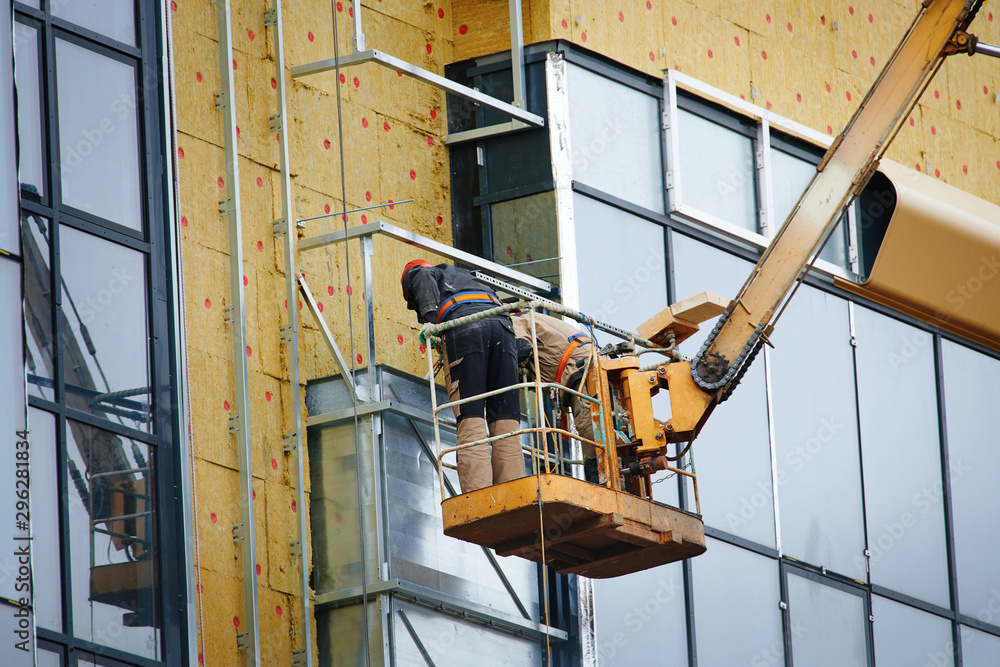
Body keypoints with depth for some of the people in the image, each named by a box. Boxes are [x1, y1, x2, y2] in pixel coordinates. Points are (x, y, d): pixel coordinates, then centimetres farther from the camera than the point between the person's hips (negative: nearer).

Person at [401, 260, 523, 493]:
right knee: (505, 420, -1)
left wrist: (429, 314, -10)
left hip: (464, 327, -5)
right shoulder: (463, 275, 44)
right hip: (502, 326, 5)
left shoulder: (414, 274, 27)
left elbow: (424, 280, 4)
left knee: (470, 419, -13)